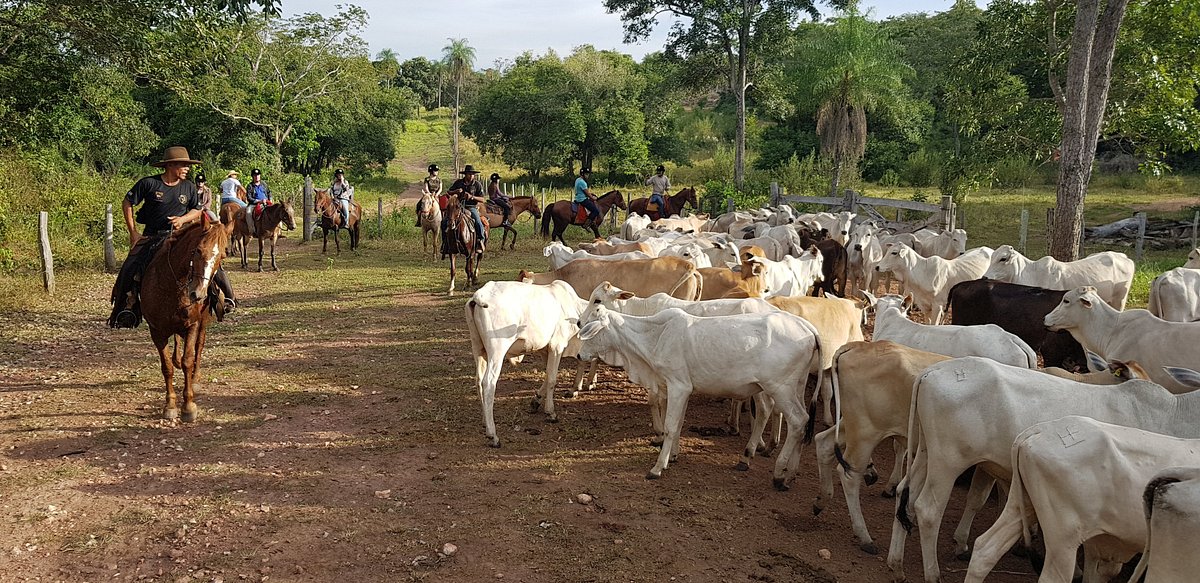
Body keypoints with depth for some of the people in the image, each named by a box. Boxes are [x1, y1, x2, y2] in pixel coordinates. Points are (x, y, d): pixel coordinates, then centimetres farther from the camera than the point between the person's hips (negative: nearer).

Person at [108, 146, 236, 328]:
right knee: (130, 269, -15)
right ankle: (127, 309, 2)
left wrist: (183, 219, -9)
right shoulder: (149, 183, -8)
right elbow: (127, 204, 2)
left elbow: (198, 210, 12)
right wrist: (133, 232, -2)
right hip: (151, 237, -1)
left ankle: (226, 297, -6)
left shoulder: (188, 187, 1)